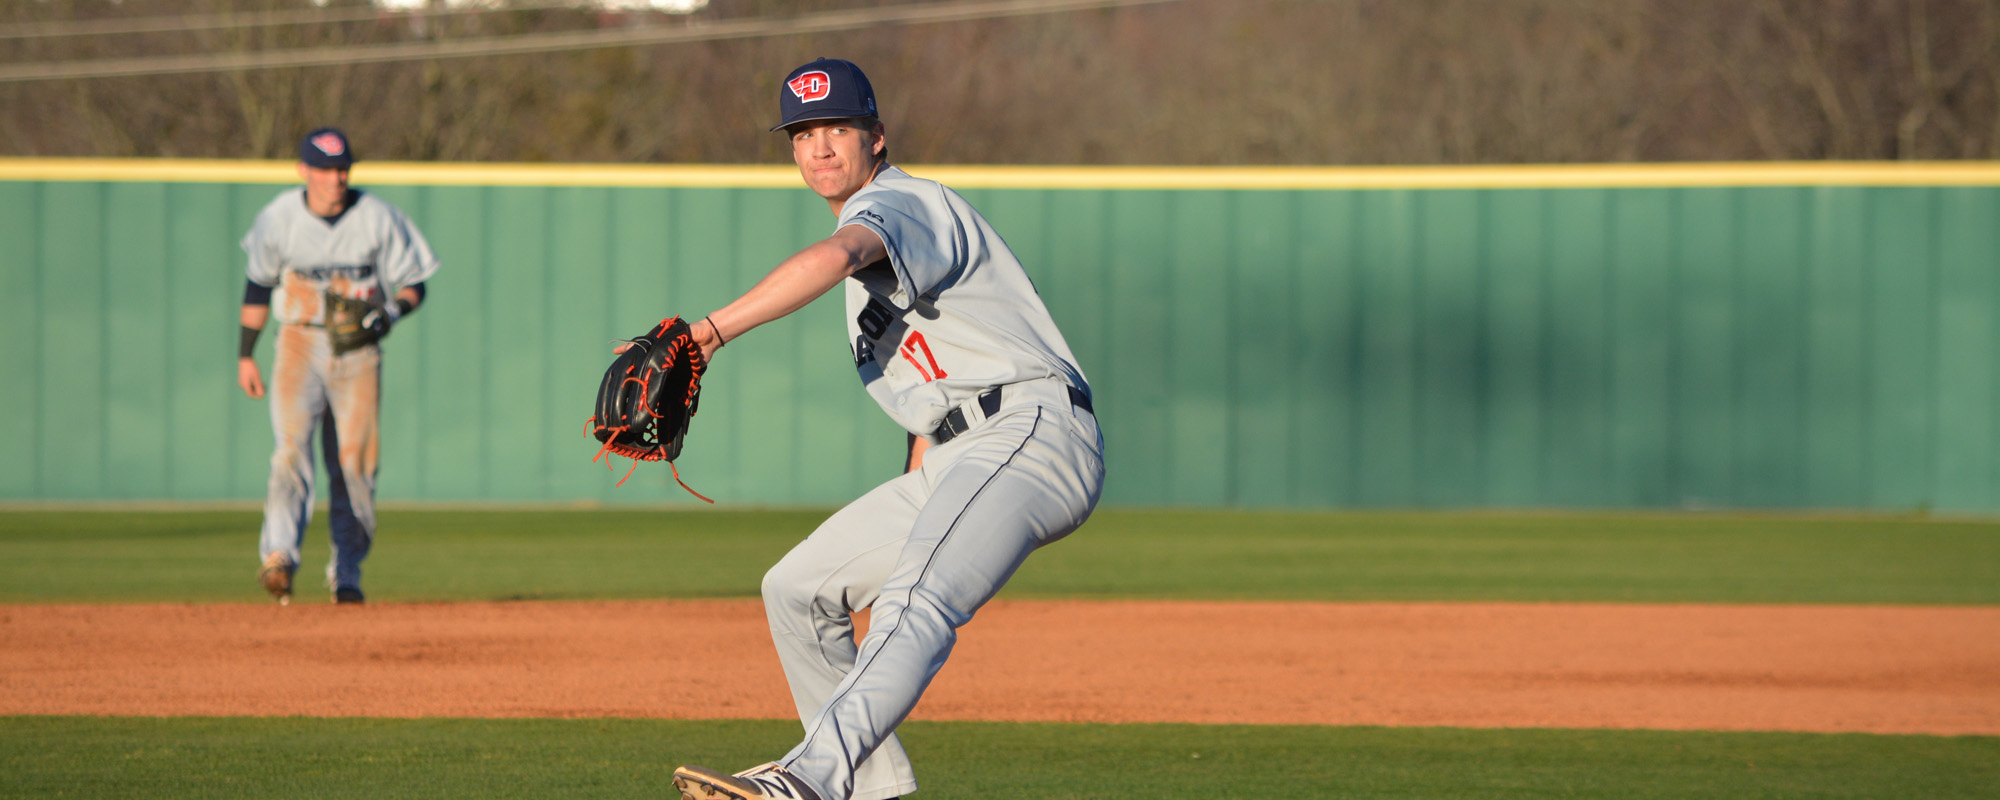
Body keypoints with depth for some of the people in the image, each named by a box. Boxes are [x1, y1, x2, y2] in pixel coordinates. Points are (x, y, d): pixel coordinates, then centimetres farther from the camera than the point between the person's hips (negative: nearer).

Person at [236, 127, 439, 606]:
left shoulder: (377, 219, -5)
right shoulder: (280, 218, -1)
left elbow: (413, 285, 3)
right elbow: (258, 285, 12)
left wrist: (391, 312, -19)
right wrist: (245, 355, 11)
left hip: (358, 352, 0)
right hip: (299, 344, 0)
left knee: (354, 463, -1)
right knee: (293, 444, -20)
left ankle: (347, 574, 13)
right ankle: (278, 556, -34)